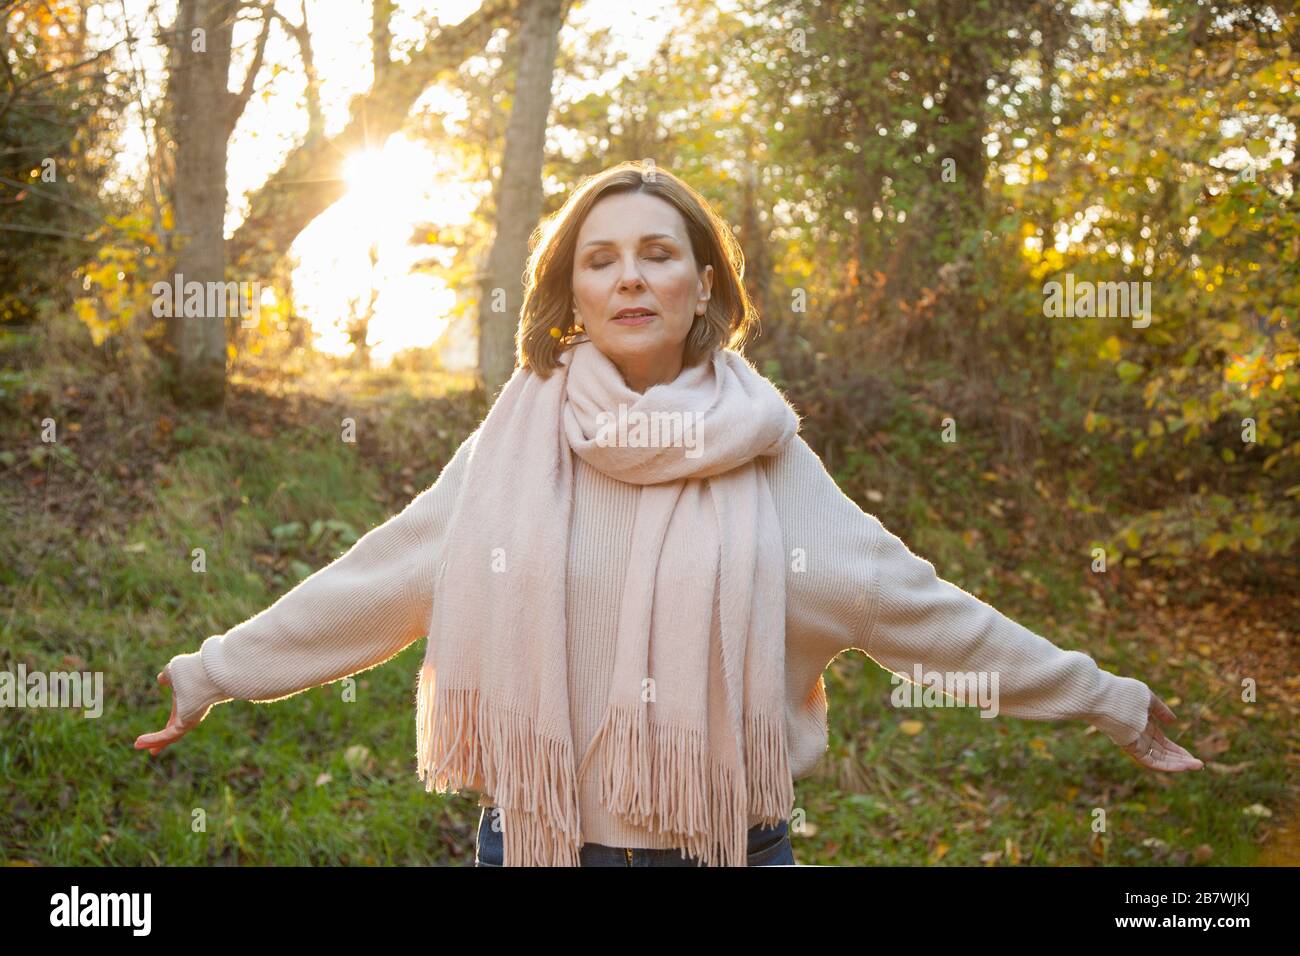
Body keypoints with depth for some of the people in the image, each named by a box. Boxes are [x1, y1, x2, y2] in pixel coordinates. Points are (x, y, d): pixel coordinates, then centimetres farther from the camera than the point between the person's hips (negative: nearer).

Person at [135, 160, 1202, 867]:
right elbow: (368, 586, 2)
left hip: (727, 843, 0)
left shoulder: (764, 456, -3)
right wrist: (211, 672, 4)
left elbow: (909, 604, -1)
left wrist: (1103, 700, 0)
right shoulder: (516, 442, -3)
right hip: (533, 838, 1)